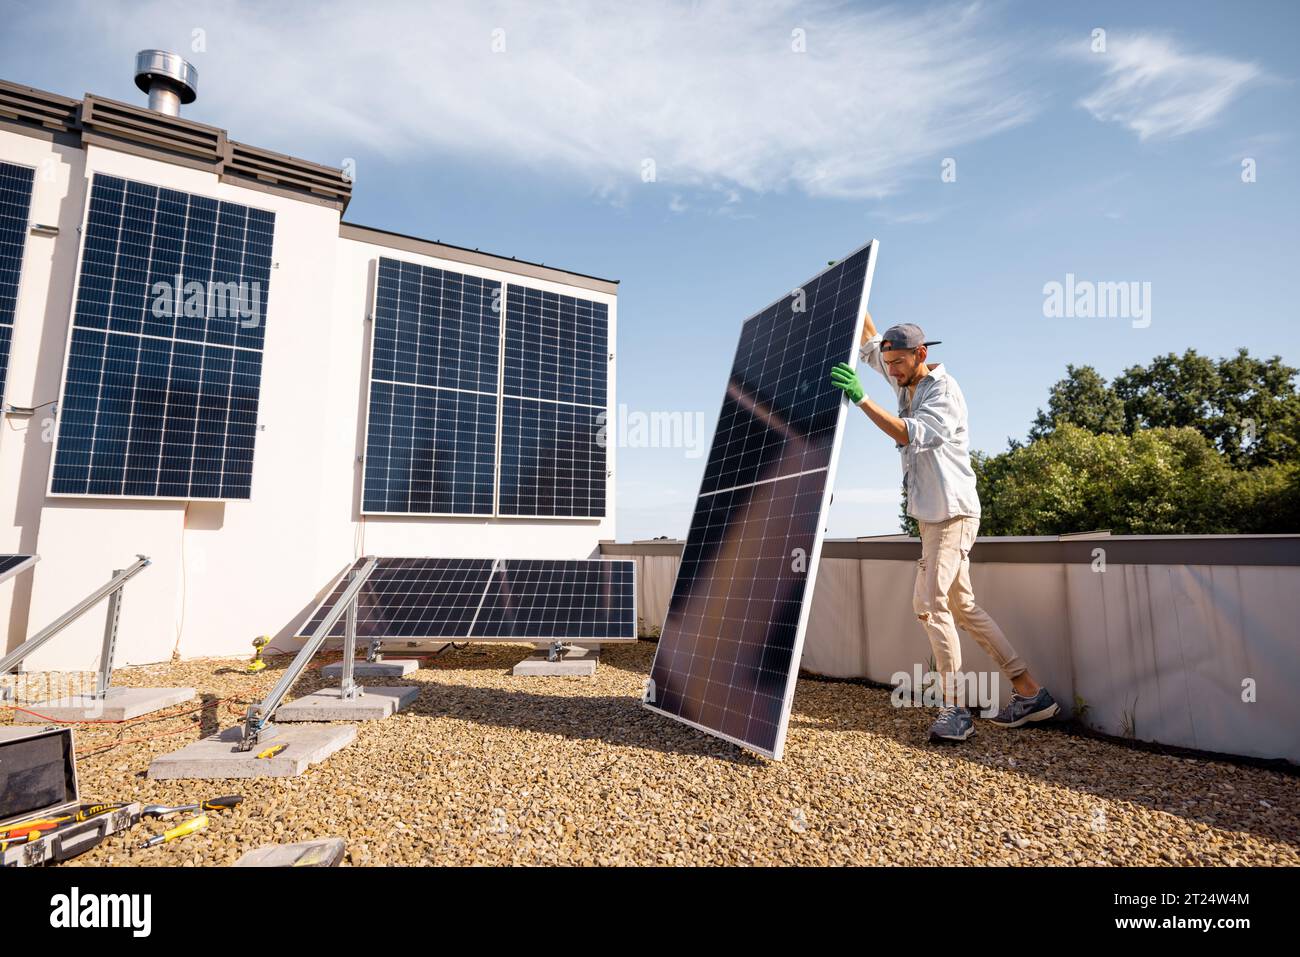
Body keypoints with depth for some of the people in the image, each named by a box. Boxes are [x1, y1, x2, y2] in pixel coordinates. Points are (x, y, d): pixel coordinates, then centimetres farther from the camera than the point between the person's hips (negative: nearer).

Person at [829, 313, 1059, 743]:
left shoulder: (943, 390, -13)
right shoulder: (907, 381, 11)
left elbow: (909, 435, -28)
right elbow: (869, 342, 17)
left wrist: (862, 399, -34)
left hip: (953, 513, -9)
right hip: (933, 515, 9)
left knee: (929, 603, -15)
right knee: (962, 606, 11)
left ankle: (956, 709, -6)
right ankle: (1030, 692, 20)